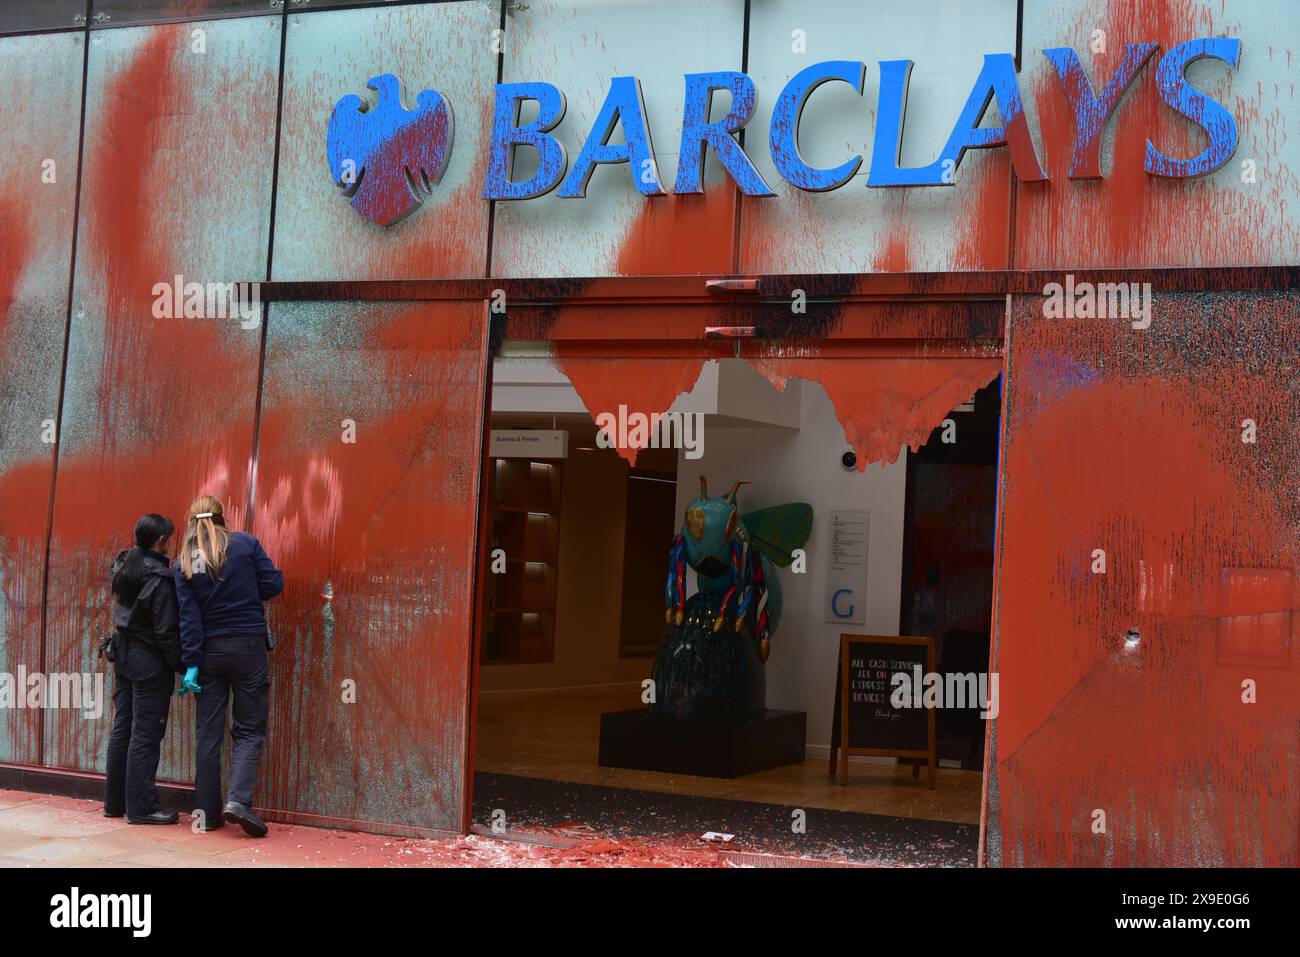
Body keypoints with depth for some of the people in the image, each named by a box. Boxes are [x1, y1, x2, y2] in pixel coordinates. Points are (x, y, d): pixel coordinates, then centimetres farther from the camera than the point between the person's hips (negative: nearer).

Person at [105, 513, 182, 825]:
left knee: (122, 729, 13)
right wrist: (182, 665, -12)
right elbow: (166, 630, -17)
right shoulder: (158, 577, -18)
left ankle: (115, 801, 20)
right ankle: (140, 806, 0)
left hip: (123, 656, 8)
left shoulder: (122, 565, 6)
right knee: (145, 734, -3)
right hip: (150, 660, -8)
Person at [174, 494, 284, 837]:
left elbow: (188, 616, -5)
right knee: (249, 730, 4)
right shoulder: (245, 544, -3)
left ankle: (207, 811, 10)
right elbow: (273, 584, -4)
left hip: (208, 651, 2)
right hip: (248, 646, -2)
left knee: (209, 733, 9)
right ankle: (238, 799, -15)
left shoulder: (184, 564, 1)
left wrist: (190, 663, -8)